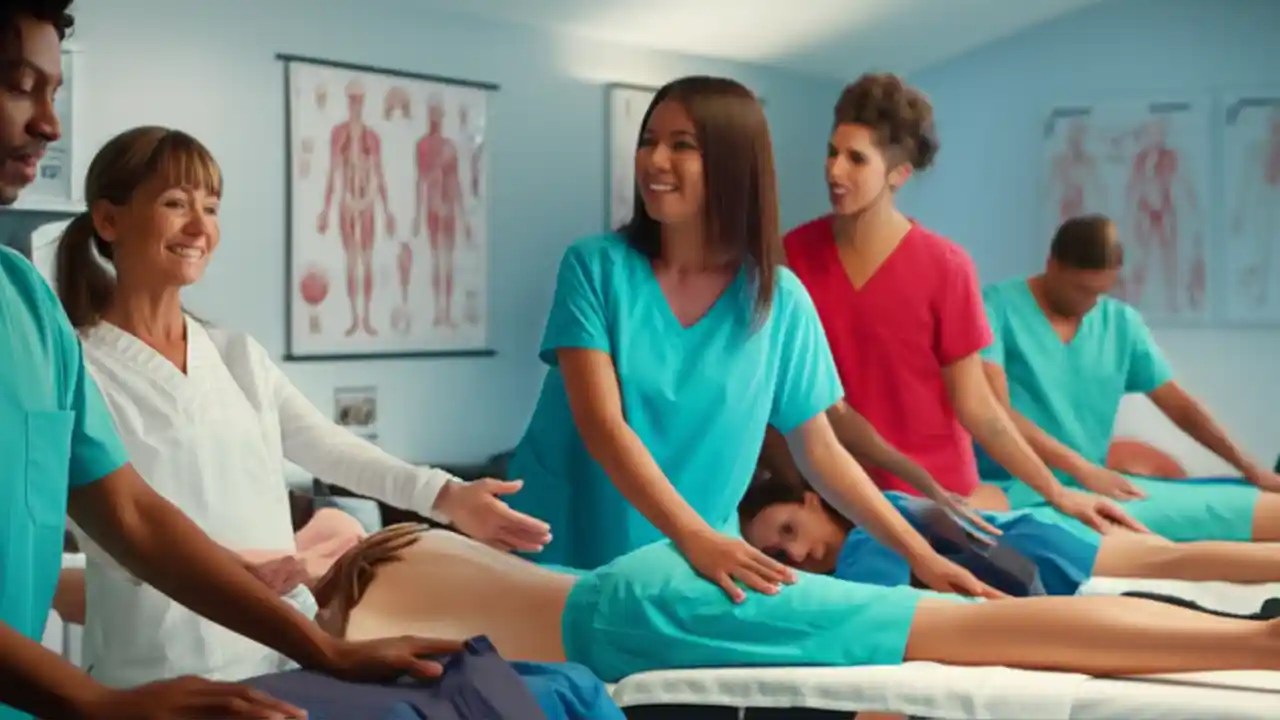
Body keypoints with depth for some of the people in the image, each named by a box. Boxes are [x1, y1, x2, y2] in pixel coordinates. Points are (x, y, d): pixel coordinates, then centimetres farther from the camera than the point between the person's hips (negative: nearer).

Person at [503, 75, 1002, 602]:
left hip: (688, 567, 1)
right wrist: (695, 536, -32)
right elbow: (602, 425, -19)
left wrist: (920, 556, -6)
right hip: (562, 553, -1)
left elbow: (821, 451, 3)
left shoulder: (779, 301, -3)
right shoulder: (595, 266, -8)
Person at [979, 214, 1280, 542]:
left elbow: (1178, 404, 14)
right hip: (1021, 487, -6)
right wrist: (1082, 469, -22)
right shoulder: (998, 307, -5)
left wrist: (1249, 467, 1)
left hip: (1097, 483, 6)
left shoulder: (1122, 323, 12)